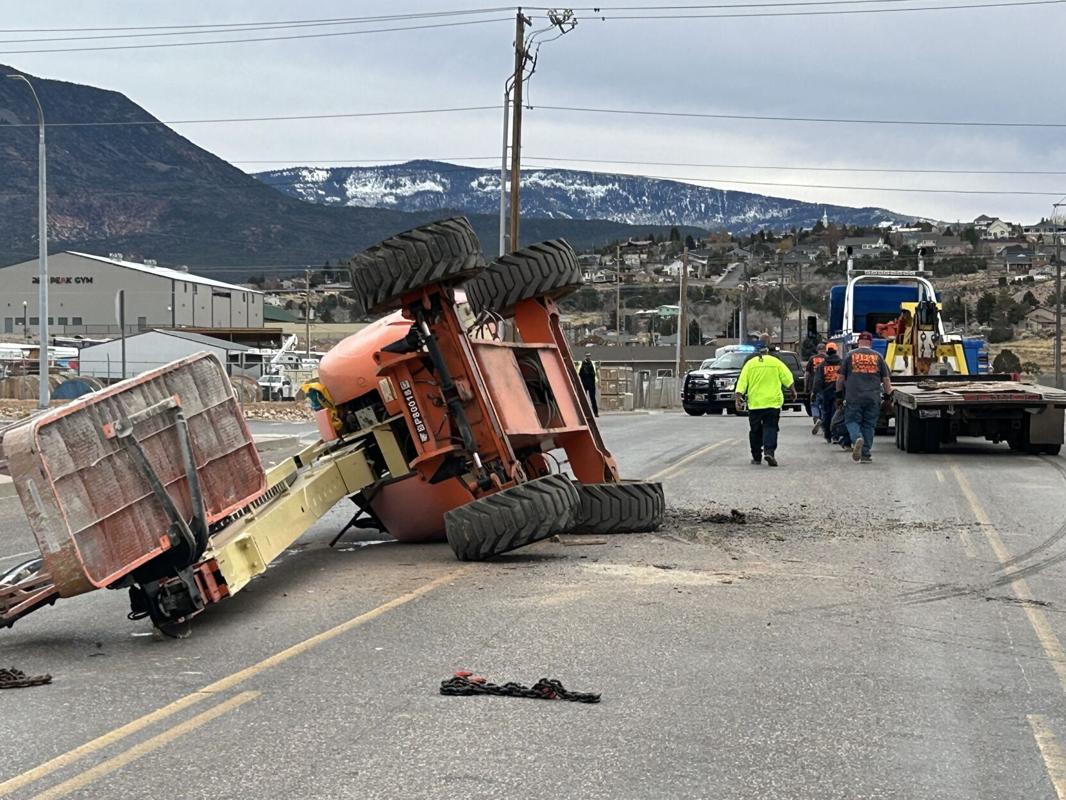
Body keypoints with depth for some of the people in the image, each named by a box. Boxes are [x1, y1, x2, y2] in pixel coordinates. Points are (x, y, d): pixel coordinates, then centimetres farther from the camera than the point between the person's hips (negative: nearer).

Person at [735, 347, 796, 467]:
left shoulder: (750, 364, 5)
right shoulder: (776, 362, 2)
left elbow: (741, 383, -1)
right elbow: (788, 379, 3)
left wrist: (738, 399, 0)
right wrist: (793, 391, 17)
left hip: (754, 403, 1)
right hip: (772, 402, -1)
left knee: (755, 431, 10)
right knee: (770, 428, 0)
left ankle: (756, 457, 14)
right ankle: (769, 451, -21)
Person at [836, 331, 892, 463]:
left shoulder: (850, 355, 4)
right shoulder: (878, 356, 8)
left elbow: (840, 378, 6)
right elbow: (886, 379, 9)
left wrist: (839, 392, 20)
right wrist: (888, 394, 21)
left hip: (853, 397, -2)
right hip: (873, 398, 2)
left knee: (852, 421, 5)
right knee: (869, 425, 8)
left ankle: (857, 438, -25)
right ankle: (865, 454, 7)